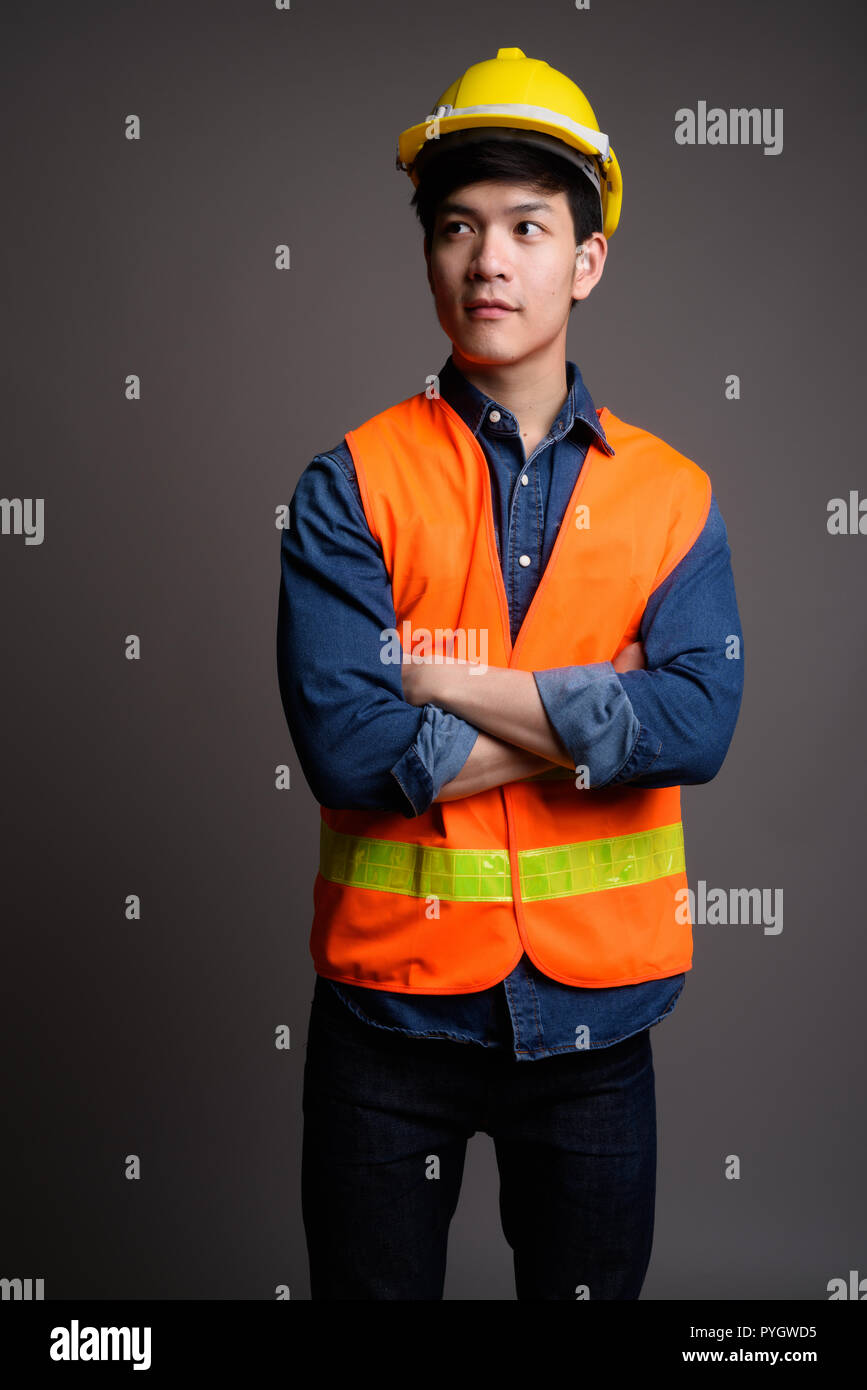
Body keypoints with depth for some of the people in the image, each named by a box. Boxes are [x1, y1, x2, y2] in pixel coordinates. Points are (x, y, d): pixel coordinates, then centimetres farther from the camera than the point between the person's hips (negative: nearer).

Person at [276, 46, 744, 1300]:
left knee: (590, 1282, 19)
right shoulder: (354, 484, -6)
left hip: (595, 1006, 2)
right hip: (392, 1000, -1)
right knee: (371, 1284, 16)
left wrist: (444, 677, -16)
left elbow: (697, 725, -16)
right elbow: (345, 749, -18)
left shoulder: (670, 496, 0)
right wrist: (587, 713, -14)